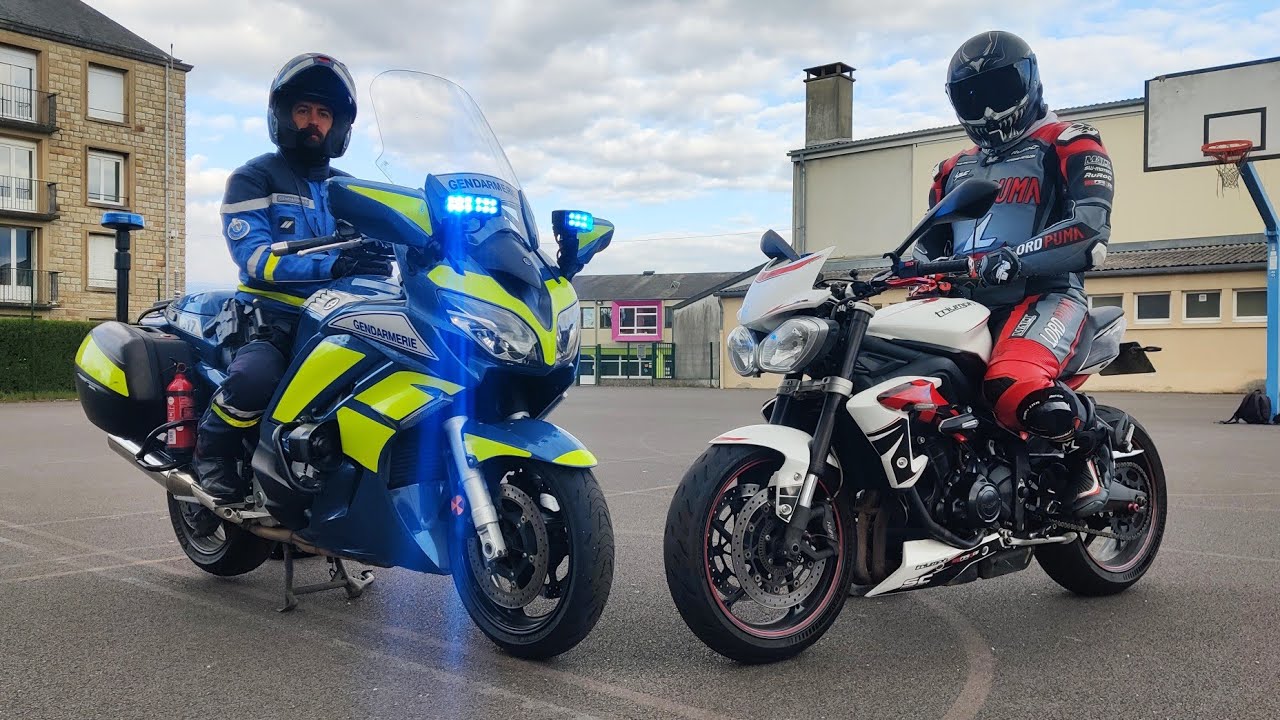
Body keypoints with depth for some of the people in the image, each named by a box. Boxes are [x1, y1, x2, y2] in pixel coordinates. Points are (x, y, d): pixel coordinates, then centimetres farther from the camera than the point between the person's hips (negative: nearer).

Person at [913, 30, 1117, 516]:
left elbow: (1089, 227, -11)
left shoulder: (1070, 147, 6)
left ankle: (1089, 447, -4)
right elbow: (929, 246, 26)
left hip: (1045, 294, -6)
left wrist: (1013, 258, -27)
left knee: (1014, 390, -36)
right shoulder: (954, 170, 27)